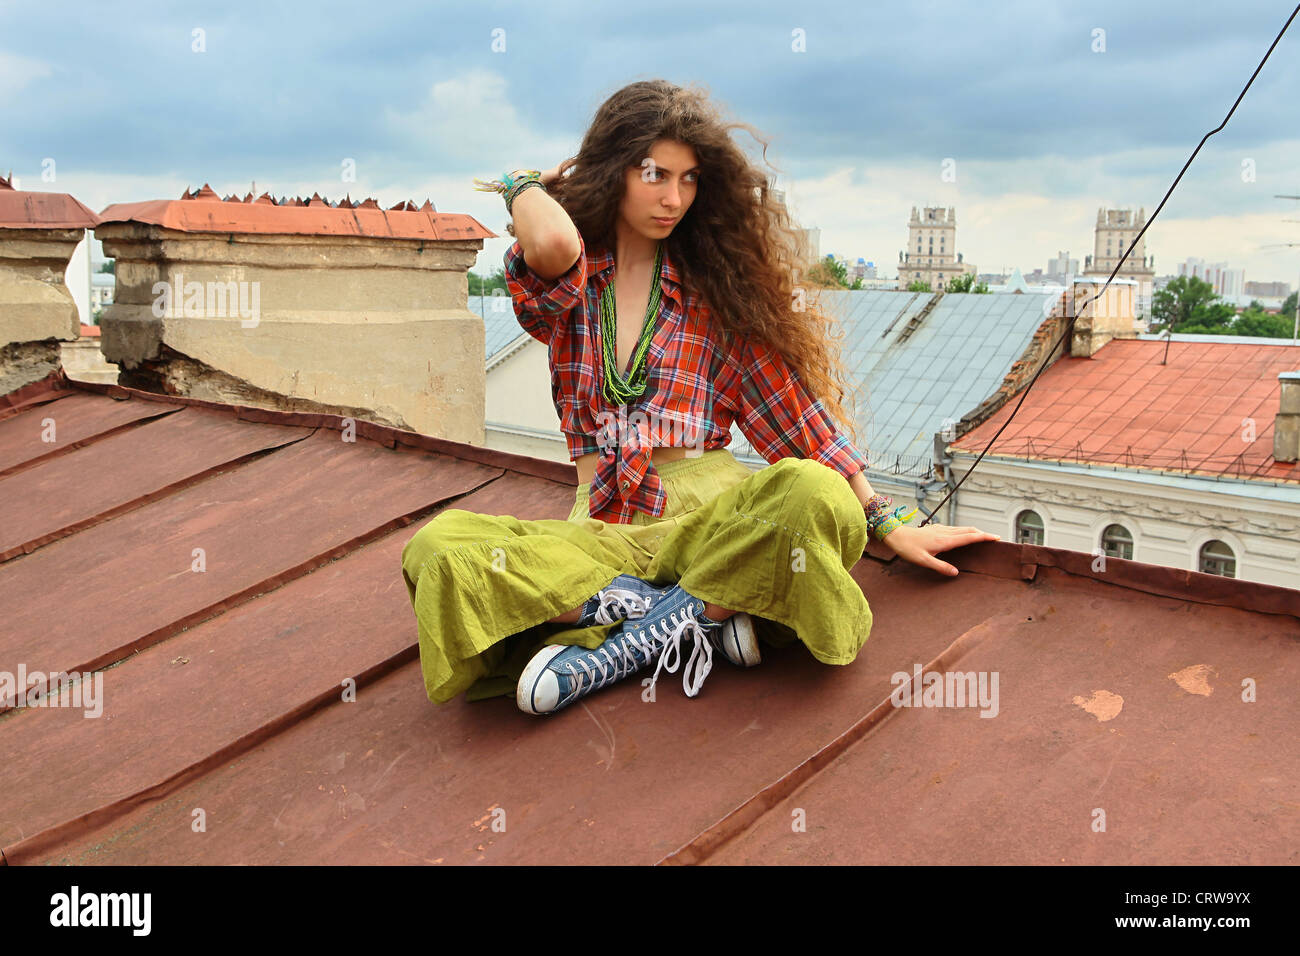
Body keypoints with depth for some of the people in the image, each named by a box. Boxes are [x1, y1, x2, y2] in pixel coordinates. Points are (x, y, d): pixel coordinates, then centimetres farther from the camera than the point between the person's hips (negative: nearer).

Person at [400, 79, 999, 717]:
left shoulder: (715, 285, 9)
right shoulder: (565, 284, 8)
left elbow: (794, 407, 7)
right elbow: (553, 244, -18)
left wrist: (887, 525, 3)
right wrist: (527, 187, 5)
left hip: (707, 517, 0)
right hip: (602, 531, 0)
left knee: (811, 496, -35)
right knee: (442, 550, -28)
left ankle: (618, 651, -22)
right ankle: (698, 620, -22)